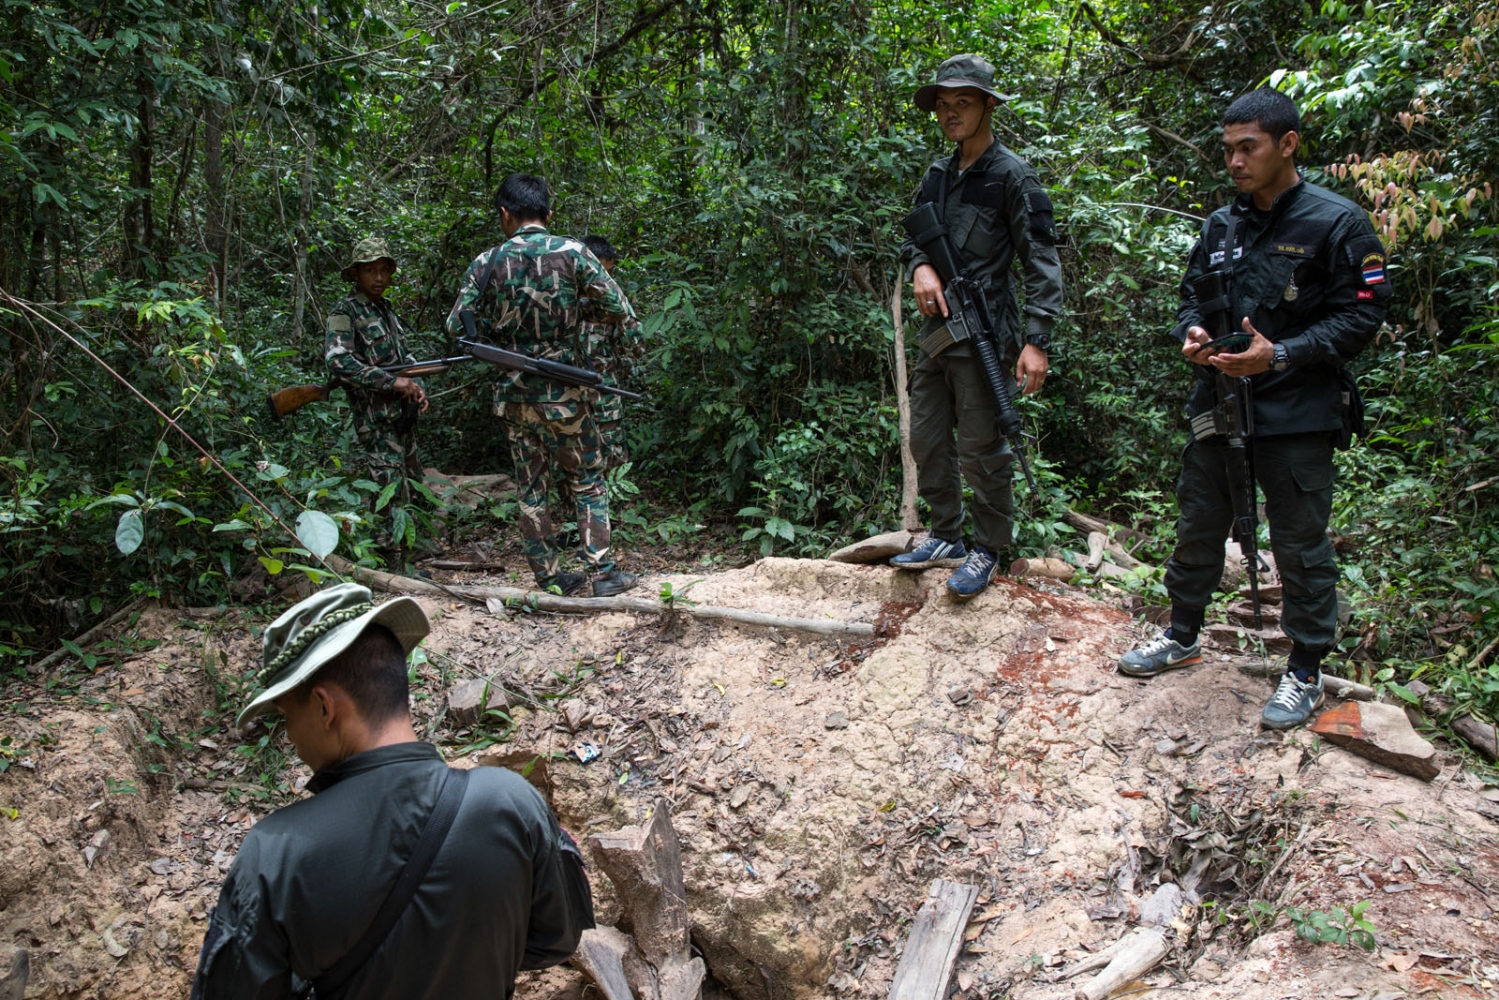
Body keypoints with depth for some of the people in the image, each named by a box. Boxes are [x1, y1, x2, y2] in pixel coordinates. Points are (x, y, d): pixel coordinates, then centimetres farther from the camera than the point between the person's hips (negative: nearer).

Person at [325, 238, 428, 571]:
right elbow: (337, 362, -23)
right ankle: (393, 568, -8)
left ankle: (404, 560, 21)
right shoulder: (345, 312, -9)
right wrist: (393, 382, -24)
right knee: (390, 491, -11)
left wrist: (416, 388, 6)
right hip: (376, 419, -9)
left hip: (402, 414, 9)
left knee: (411, 484, 12)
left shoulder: (386, 310, 17)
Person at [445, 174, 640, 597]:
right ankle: (603, 573, 8)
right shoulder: (571, 253, -8)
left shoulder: (487, 263, -1)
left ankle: (549, 578, 16)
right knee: (588, 482, 10)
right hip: (564, 394, -2)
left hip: (513, 395, 2)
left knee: (531, 489, 12)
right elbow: (622, 313, -5)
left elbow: (457, 325, 3)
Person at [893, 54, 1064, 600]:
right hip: (936, 328, 8)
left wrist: (1037, 340, -17)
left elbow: (1042, 262, -10)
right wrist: (920, 266, -5)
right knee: (928, 441, 13)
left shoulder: (1012, 176, -7)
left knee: (980, 451, -1)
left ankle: (988, 550, 15)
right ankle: (946, 538, 27)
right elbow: (914, 237, 21)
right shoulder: (937, 175, 13)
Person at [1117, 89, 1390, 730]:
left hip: (1297, 415, -5)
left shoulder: (1336, 224, -7)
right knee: (1197, 526, 15)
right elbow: (1192, 295, 20)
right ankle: (1183, 637, 32)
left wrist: (1281, 356, -20)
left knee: (1300, 545, 3)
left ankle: (1306, 671, 17)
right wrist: (1193, 333, -3)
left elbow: (1360, 315, -9)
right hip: (1219, 403, 6)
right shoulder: (1221, 224, 10)